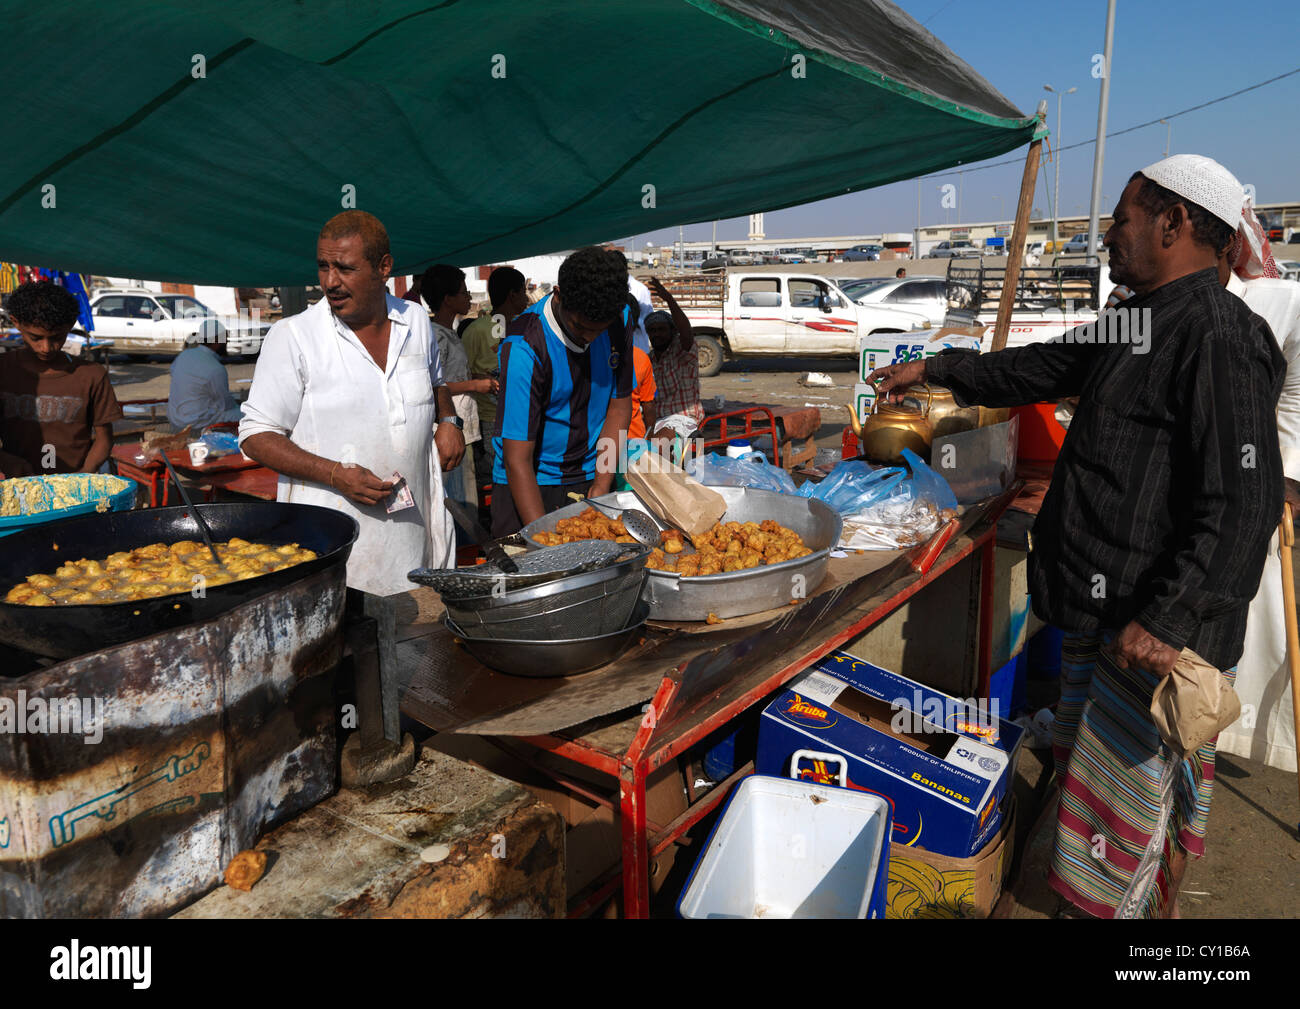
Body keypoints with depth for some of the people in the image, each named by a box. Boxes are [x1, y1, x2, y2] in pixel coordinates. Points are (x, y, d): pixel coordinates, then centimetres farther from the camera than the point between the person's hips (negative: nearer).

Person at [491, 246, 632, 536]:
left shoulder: (619, 320, -7)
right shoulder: (524, 348, -24)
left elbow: (620, 404, 2)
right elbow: (517, 459, -24)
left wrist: (600, 488, -7)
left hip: (589, 478, 4)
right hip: (528, 485, -4)